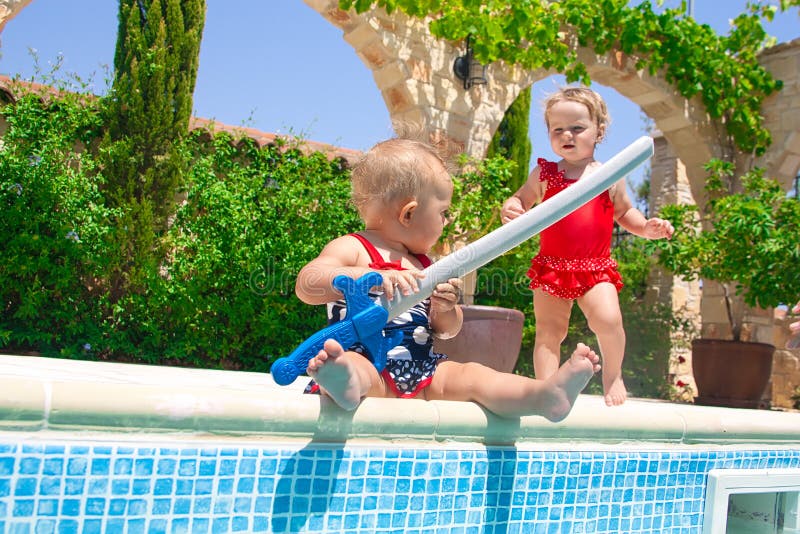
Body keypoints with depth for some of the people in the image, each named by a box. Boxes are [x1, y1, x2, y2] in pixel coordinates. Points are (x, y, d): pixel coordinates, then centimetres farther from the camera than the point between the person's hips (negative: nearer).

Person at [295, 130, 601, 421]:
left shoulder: (423, 265, 20)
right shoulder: (352, 249, -1)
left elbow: (446, 331, 23)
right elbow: (306, 285, -19)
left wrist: (445, 309, -3)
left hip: (421, 373, 6)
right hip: (367, 361, -6)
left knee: (470, 374, -15)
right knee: (354, 365, -36)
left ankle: (545, 394, -37)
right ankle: (345, 382, -69)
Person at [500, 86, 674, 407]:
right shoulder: (543, 174, 4)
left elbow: (624, 213, 19)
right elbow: (521, 199, 15)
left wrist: (646, 228, 1)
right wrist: (510, 210, -8)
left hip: (596, 269, -1)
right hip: (551, 267, 1)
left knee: (608, 320, -18)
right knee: (549, 330, 1)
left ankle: (612, 374, 8)